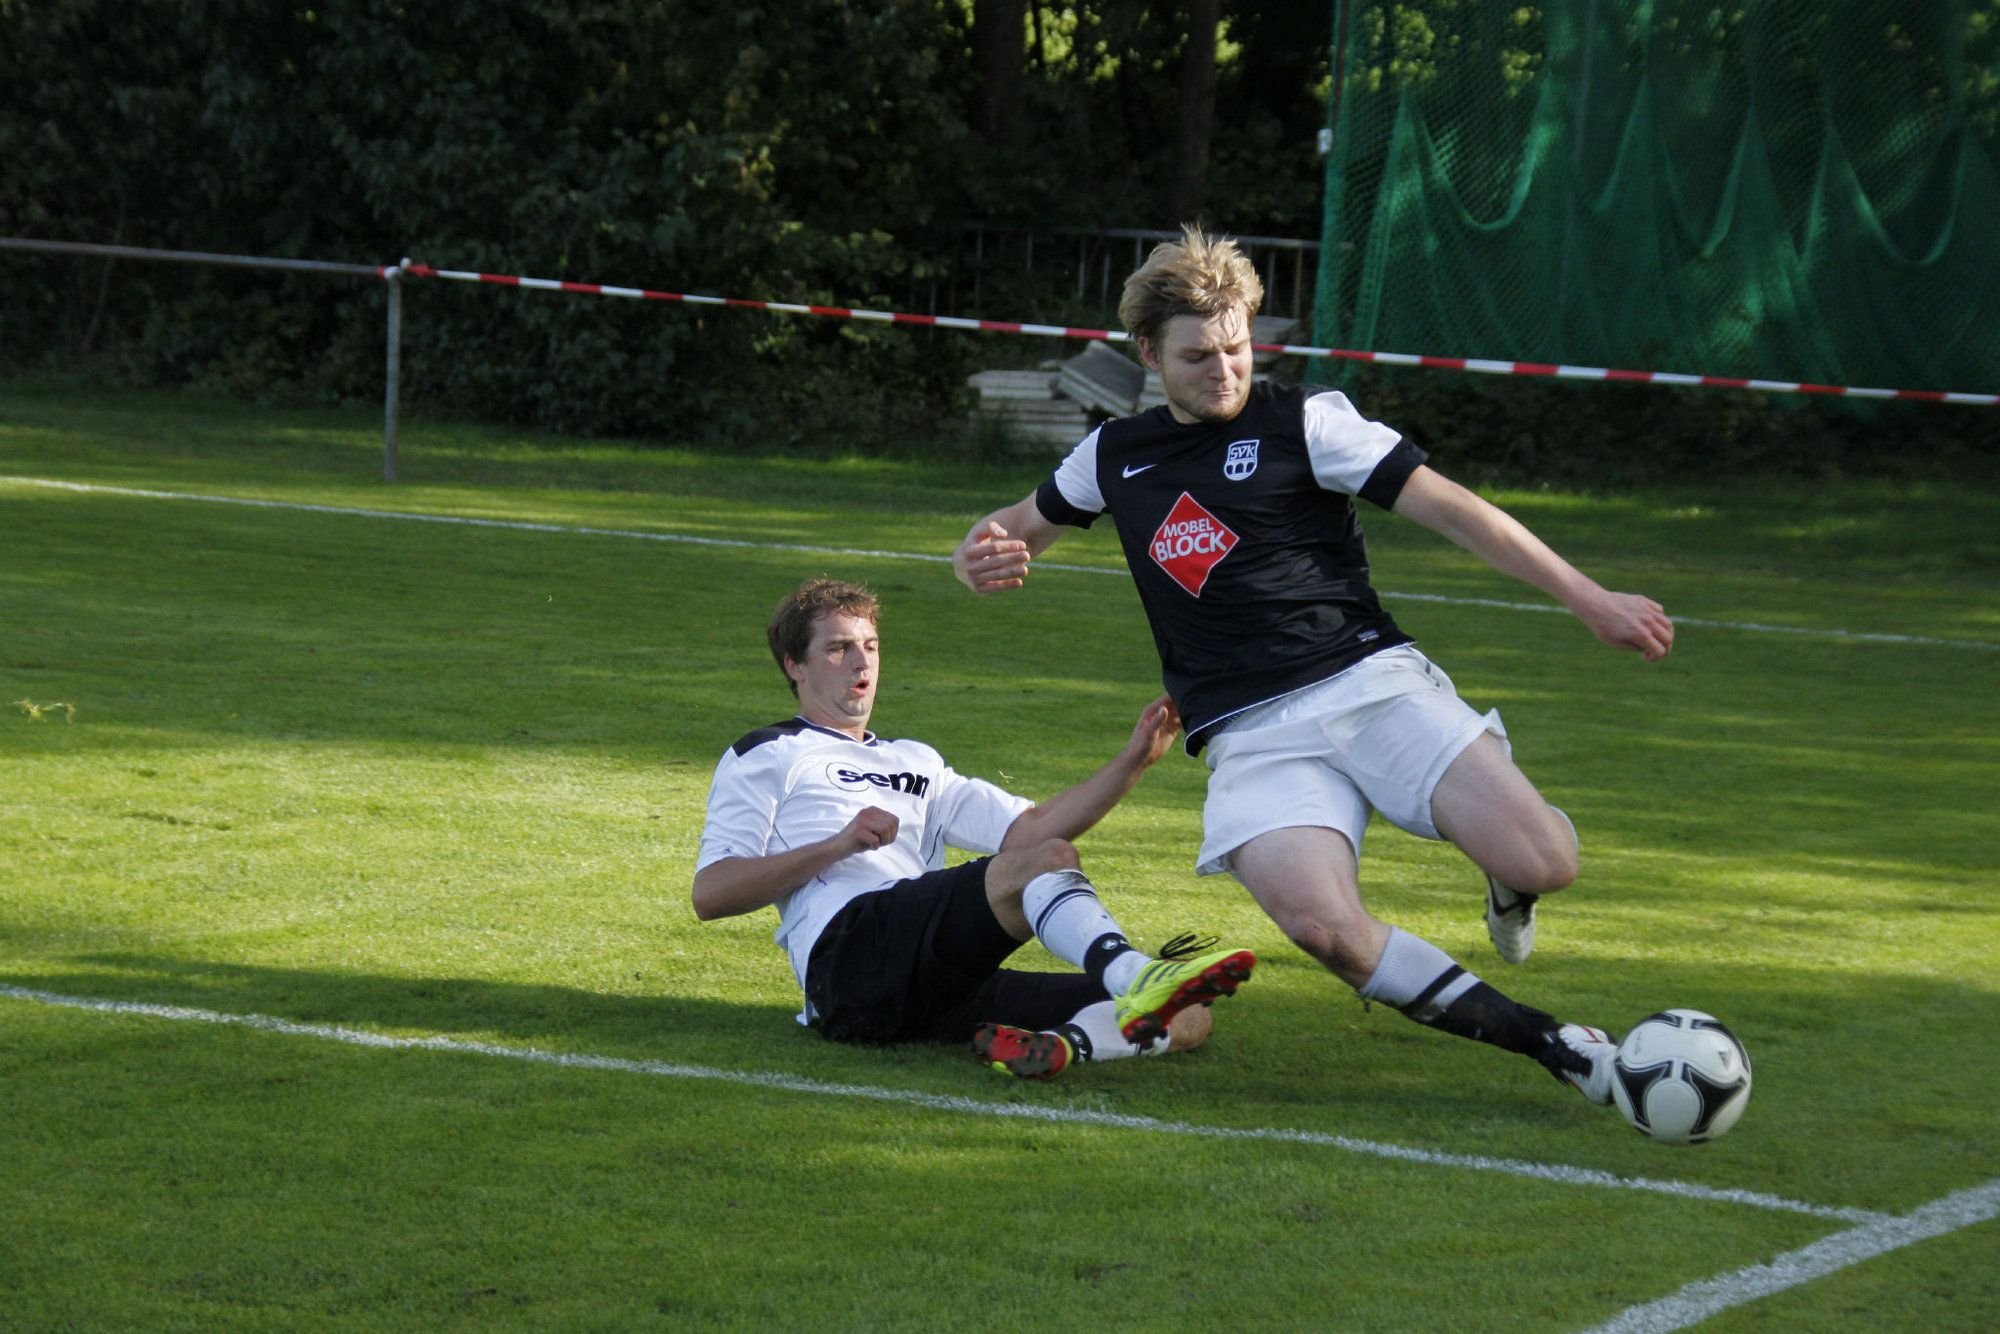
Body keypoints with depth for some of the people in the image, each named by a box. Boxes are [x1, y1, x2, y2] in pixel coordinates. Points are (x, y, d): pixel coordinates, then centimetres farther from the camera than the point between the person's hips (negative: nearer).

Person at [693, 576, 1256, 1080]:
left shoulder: (916, 763, 38)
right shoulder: (766, 757, 21)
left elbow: (1029, 828, 23)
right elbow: (709, 894, 7)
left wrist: (1132, 760, 10)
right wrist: (837, 846, -5)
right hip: (848, 948, -6)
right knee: (1047, 861, -30)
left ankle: (1064, 1041, -44)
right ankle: (1138, 980, -56)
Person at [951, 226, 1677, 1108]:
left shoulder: (1303, 423, 3)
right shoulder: (1114, 456, 15)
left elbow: (1450, 509, -1)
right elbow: (1020, 529, 33)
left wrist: (1587, 599, -8)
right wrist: (985, 557, 7)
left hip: (1369, 680, -2)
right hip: (1252, 733, 2)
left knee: (1541, 863, -22)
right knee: (1322, 926, -30)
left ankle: (1506, 878, 18)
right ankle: (1550, 1044, -20)